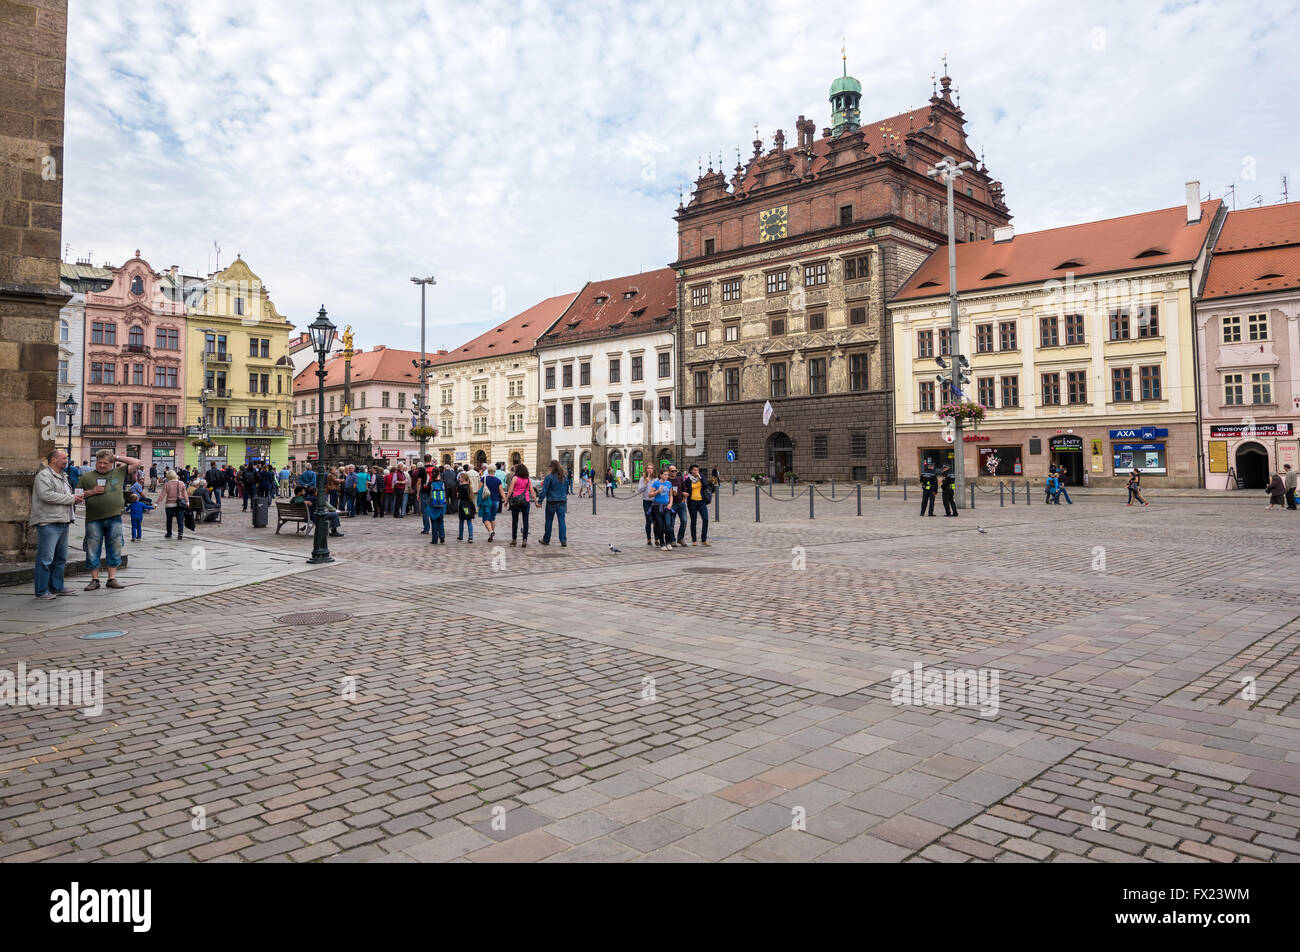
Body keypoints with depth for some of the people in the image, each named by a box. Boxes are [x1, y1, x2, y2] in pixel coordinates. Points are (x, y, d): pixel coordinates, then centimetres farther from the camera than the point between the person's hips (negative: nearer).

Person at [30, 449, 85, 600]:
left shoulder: (62, 477, 22)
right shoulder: (44, 476, -8)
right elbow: (47, 495, -22)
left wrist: (78, 496, 11)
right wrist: (71, 498, -16)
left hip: (63, 522, 10)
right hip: (48, 522, -10)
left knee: (60, 558, 14)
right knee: (45, 559, -7)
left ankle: (57, 587, 23)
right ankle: (42, 592, -3)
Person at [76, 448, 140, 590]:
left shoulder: (119, 473, 11)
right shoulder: (86, 477, 8)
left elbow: (136, 462, 13)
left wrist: (118, 458, 8)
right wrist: (92, 492, -8)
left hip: (114, 519, 1)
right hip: (94, 520, -1)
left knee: (114, 550, 6)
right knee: (93, 551, 3)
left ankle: (112, 578, 14)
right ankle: (94, 579, 13)